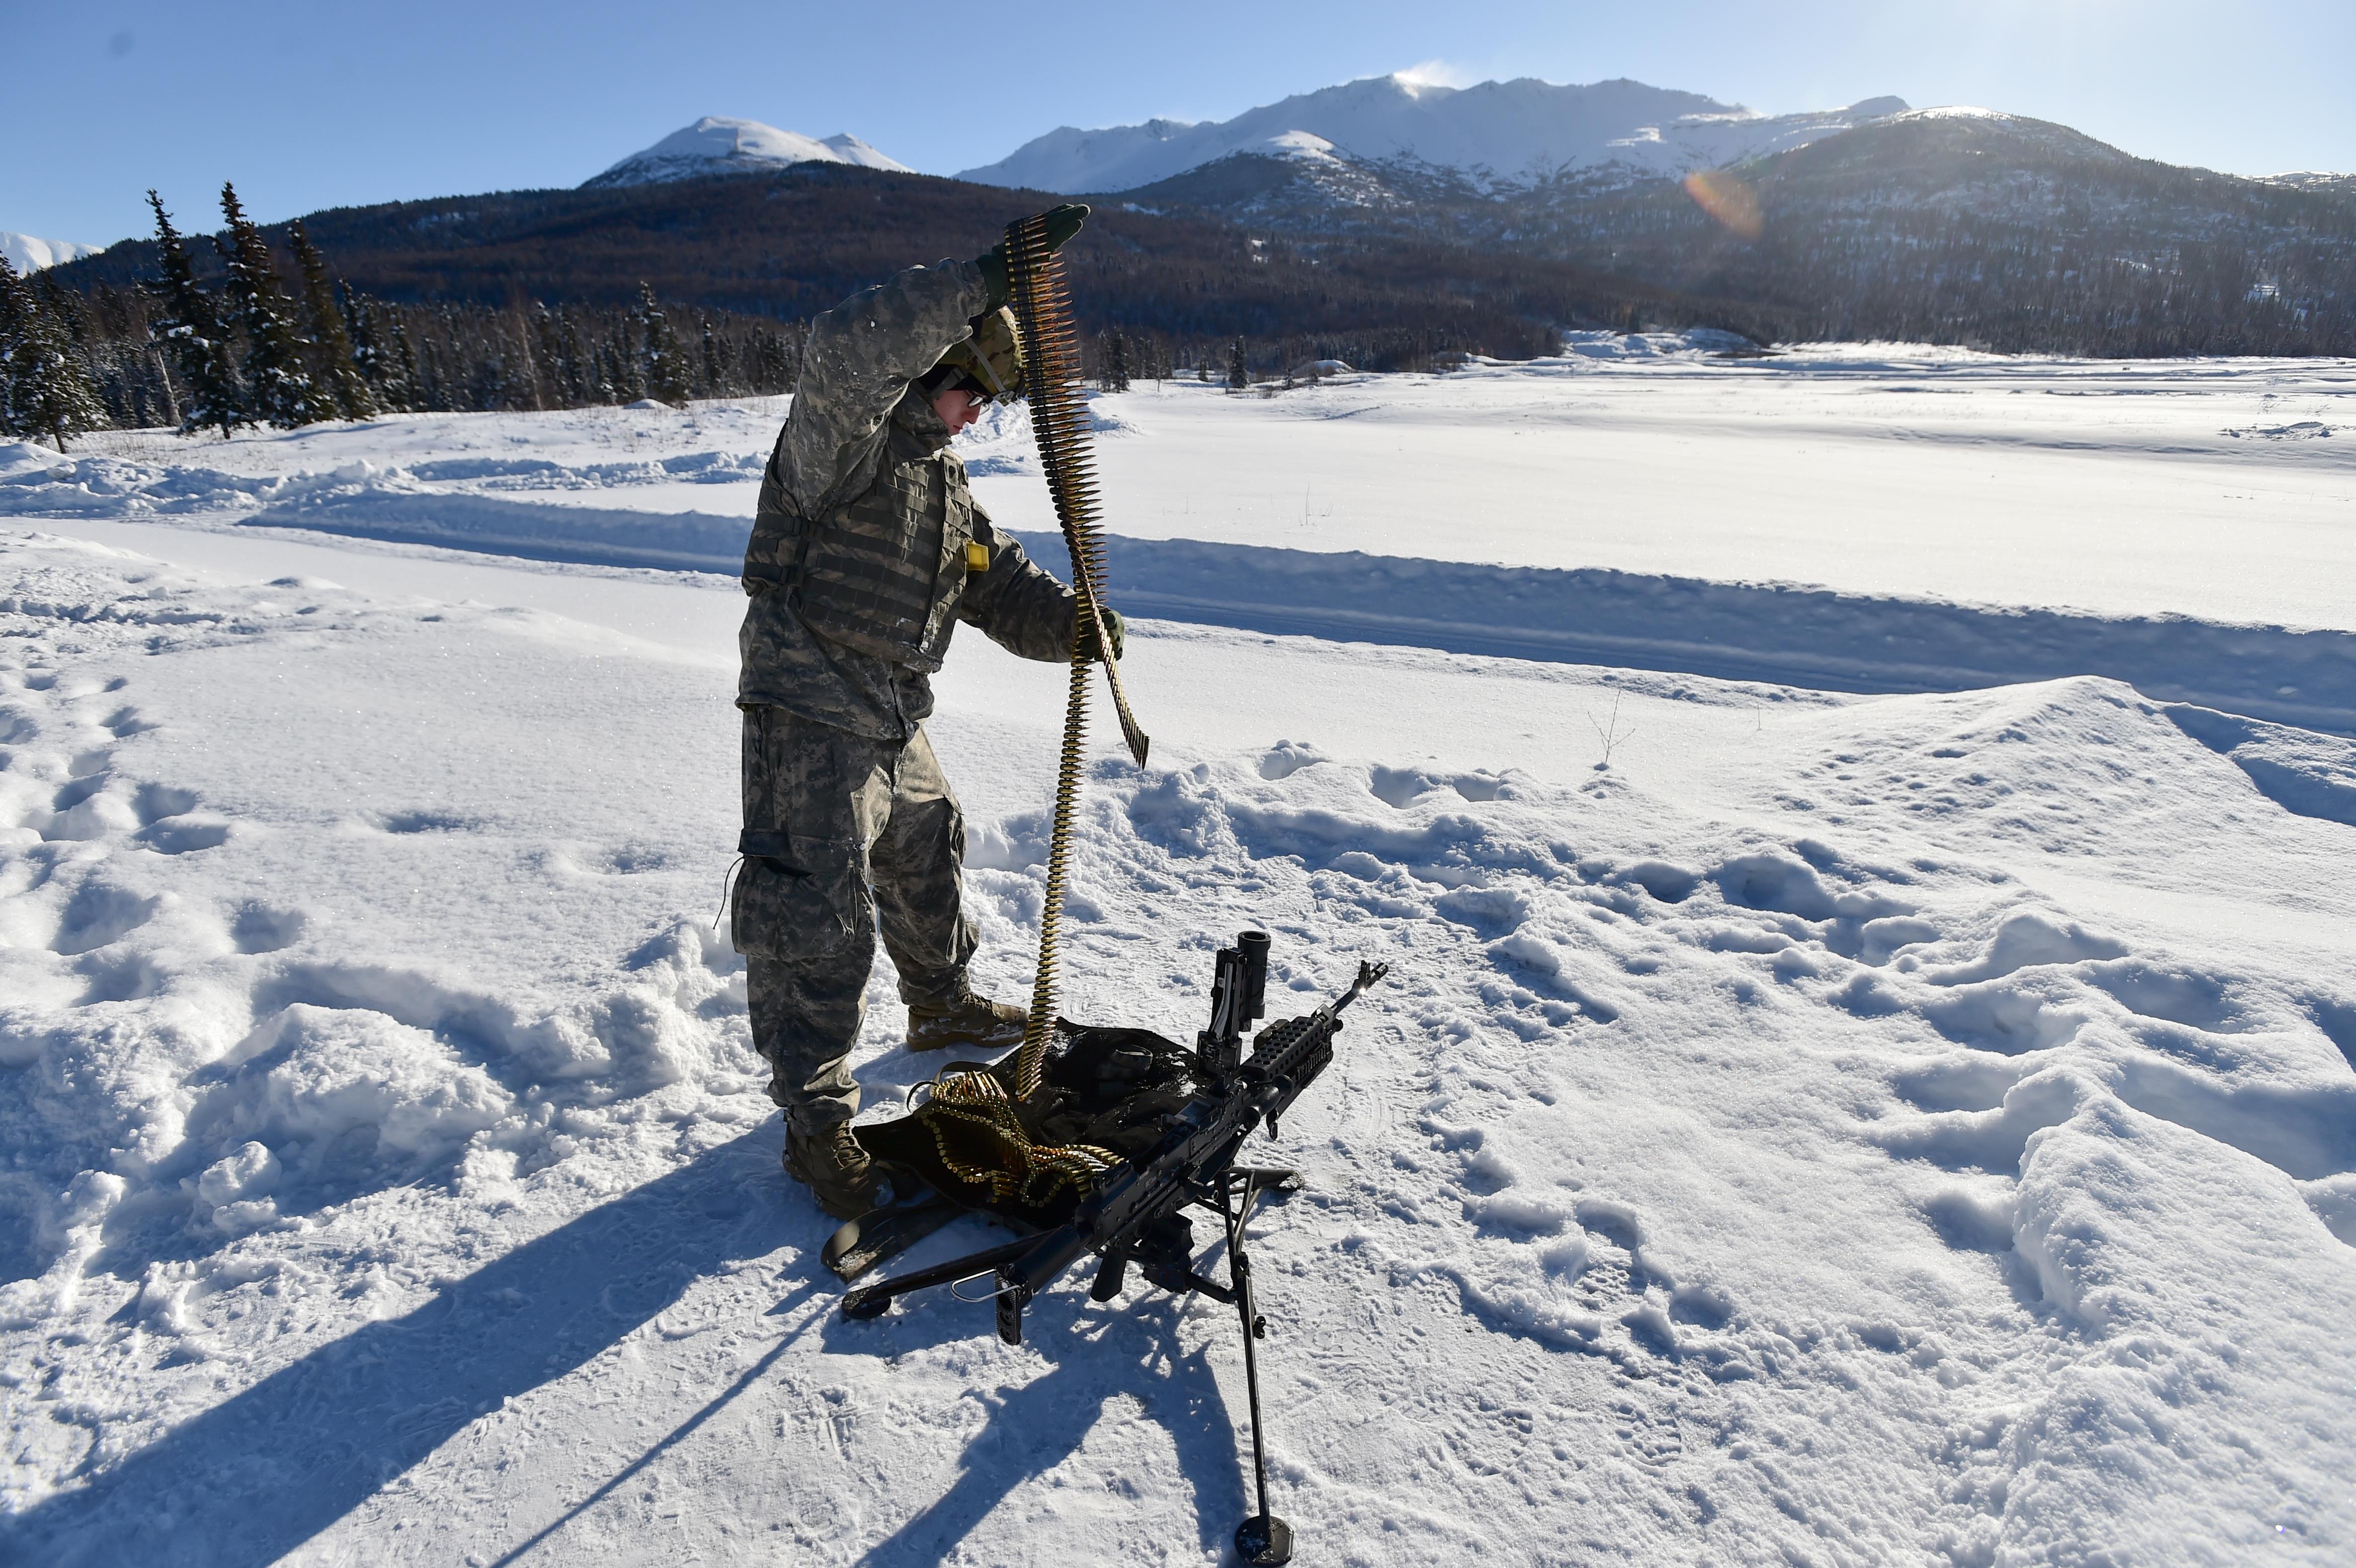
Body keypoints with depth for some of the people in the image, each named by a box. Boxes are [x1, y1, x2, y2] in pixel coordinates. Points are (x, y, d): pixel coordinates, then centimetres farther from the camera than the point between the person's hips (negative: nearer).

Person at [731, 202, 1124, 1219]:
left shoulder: (944, 483, 15)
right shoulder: (842, 439, -12)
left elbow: (1003, 584, 12)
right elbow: (845, 352, -35)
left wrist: (1072, 621, -9)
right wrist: (985, 282, -38)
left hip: (896, 730, 9)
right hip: (811, 726, -9)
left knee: (927, 869, 26)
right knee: (820, 931, -5)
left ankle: (942, 1006, 52)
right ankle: (815, 1124, 10)